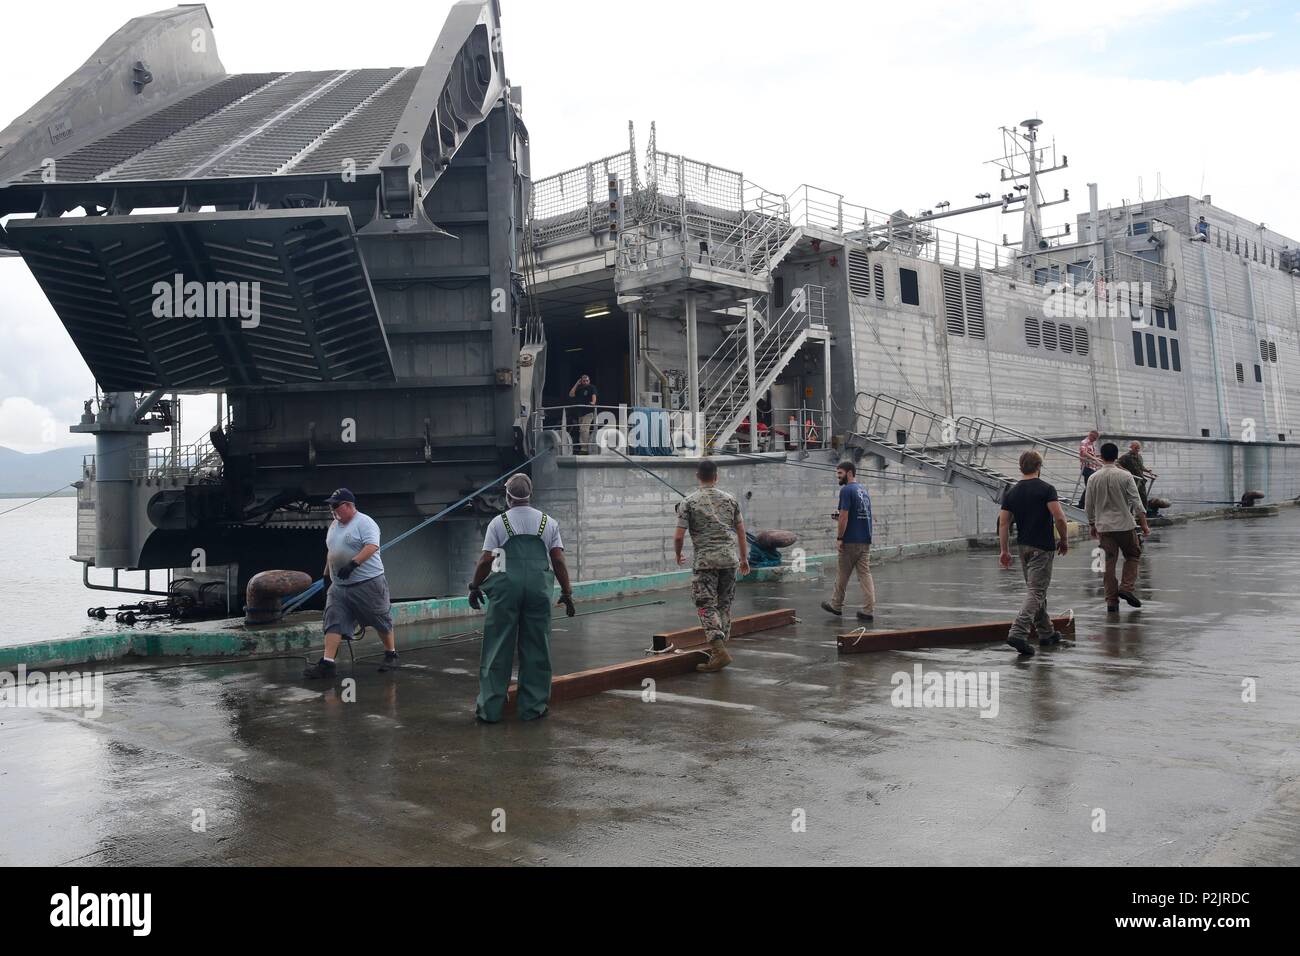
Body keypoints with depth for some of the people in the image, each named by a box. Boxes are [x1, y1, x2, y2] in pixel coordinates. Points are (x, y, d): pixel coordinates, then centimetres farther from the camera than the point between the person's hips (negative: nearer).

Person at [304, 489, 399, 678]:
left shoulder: (364, 522, -11)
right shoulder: (334, 525, 15)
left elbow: (372, 546, -24)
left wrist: (352, 564, -32)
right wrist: (327, 574, 24)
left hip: (368, 583, -7)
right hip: (339, 585, 7)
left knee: (381, 620, 5)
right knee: (333, 622, -4)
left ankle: (391, 655, 22)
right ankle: (326, 663, -8)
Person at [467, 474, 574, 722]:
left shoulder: (498, 523, 2)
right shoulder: (549, 522, 8)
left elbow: (486, 560, -2)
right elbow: (559, 561, 4)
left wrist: (474, 587, 11)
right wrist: (567, 593, 10)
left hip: (506, 587, -1)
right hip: (539, 589, 1)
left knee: (498, 648, 4)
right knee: (536, 648, 9)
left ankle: (489, 708, 8)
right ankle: (533, 706, 14)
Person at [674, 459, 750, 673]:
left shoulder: (688, 502, -2)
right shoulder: (730, 499, 9)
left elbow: (679, 536, -5)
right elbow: (741, 533, 11)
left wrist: (678, 555, 14)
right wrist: (744, 558, 22)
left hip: (705, 560, -4)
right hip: (729, 558, 4)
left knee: (706, 606, -3)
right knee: (725, 605, 14)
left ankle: (719, 650, -16)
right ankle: (719, 647, 19)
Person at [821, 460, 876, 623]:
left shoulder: (846, 490, -13)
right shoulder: (864, 490, 16)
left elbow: (844, 517, -19)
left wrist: (839, 538, -14)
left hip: (851, 541, -8)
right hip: (865, 540, 8)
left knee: (843, 575, 8)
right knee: (865, 574, 4)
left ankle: (836, 605, 23)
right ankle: (868, 611, -1)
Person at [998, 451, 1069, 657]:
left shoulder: (1011, 492, 5)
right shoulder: (1046, 489, -10)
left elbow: (1003, 522, 3)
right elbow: (1059, 518, -17)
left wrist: (1004, 550, 7)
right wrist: (1063, 540, -1)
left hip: (1023, 547, 6)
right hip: (1043, 547, -6)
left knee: (1036, 591, 17)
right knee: (1036, 592, -7)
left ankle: (1046, 633, 25)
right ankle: (1018, 632, -21)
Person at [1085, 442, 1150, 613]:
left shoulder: (1093, 479, -1)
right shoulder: (1125, 476, -7)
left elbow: (1090, 506, 6)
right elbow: (1136, 502, -8)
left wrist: (1092, 525, 19)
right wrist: (1144, 524, -2)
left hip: (1104, 527, 2)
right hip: (1125, 525, -2)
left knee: (1109, 562, 6)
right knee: (1132, 555, 16)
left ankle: (1111, 600, 6)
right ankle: (1126, 587, -1)